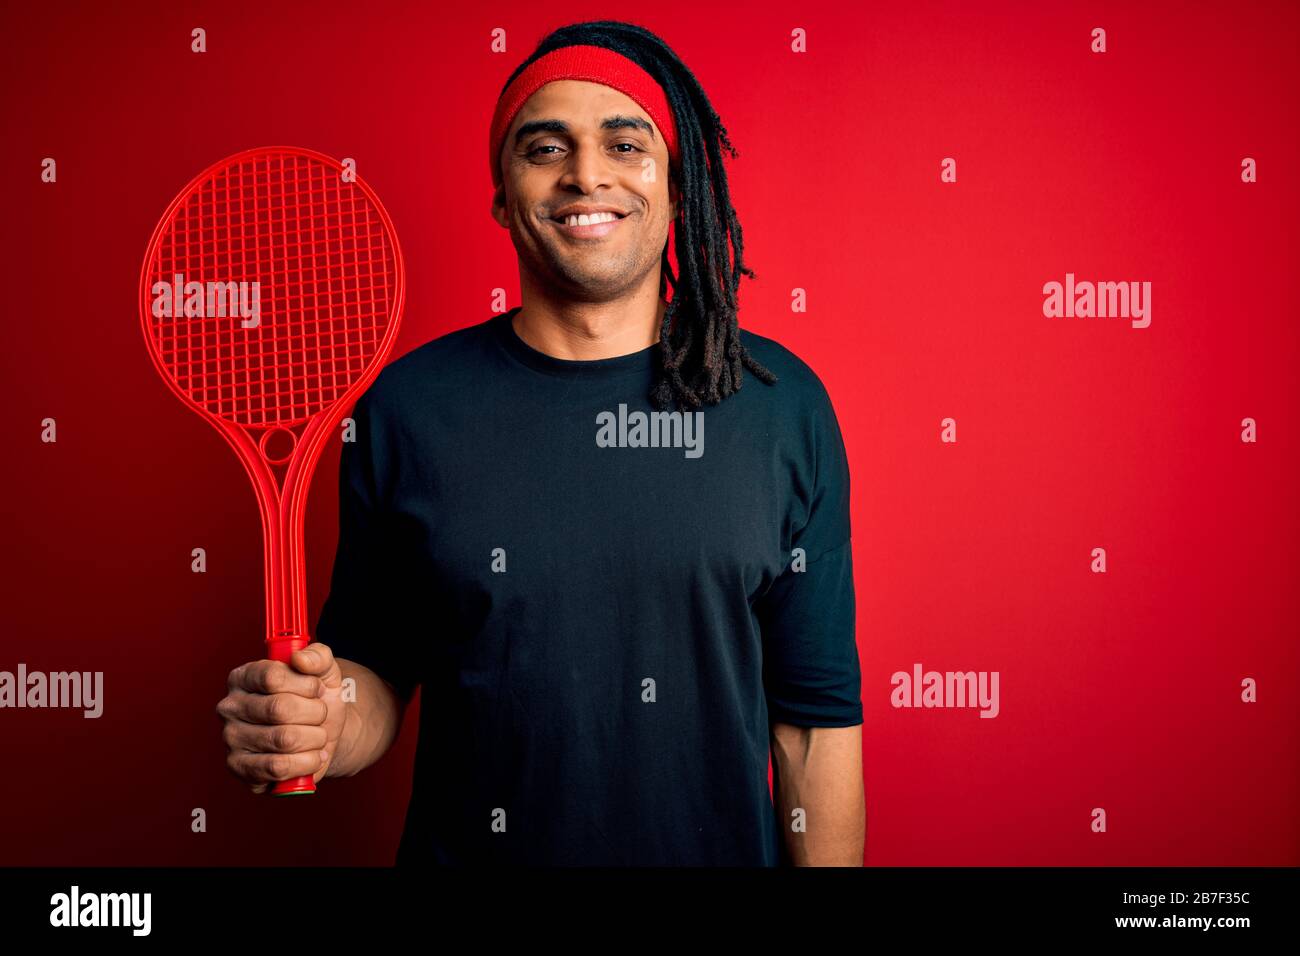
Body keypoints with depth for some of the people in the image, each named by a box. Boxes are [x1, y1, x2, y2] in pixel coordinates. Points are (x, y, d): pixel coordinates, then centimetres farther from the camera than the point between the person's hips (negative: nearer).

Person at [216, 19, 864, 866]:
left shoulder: (783, 405, -9)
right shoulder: (406, 408, -8)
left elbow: (818, 712, -5)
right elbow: (379, 665, 0)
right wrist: (316, 725, -19)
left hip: (721, 843, 0)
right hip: (464, 845, 1)